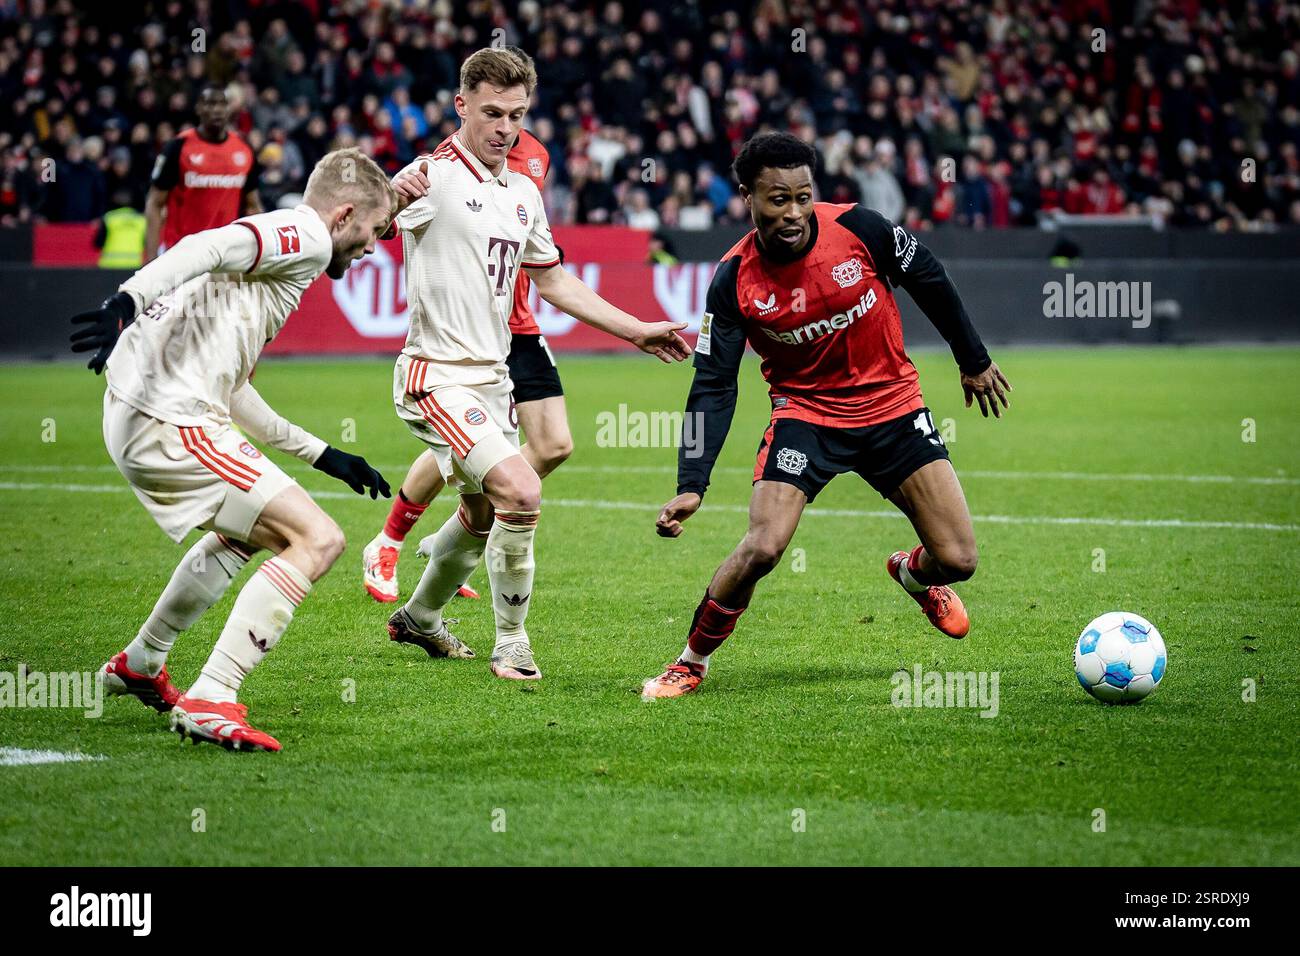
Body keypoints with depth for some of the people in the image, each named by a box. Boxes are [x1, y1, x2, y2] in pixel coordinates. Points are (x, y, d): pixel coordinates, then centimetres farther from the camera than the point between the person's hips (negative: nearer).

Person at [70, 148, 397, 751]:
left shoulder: (277, 240, 26)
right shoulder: (305, 236, -3)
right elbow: (208, 248, -23)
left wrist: (320, 454, 33)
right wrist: (127, 302, -39)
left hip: (136, 417, 10)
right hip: (170, 423, -10)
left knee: (245, 531, 34)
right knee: (317, 539, -12)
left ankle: (138, 666, 45)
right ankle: (210, 702, -16)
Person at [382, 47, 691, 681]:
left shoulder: (523, 193, 10)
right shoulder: (434, 177, -14)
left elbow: (552, 281, 22)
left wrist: (636, 330, 20)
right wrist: (391, 199, -45)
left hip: (492, 377, 8)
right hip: (438, 378, -8)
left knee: (482, 518, 20)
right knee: (521, 492, -22)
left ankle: (419, 618, 44)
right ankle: (511, 645, -7)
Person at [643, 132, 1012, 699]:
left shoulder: (857, 228, -16)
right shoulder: (735, 281, -16)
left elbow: (929, 281, 1)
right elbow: (713, 386, -15)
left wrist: (974, 361, 12)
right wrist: (691, 486, -26)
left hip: (892, 405, 2)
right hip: (805, 413, -2)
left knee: (957, 561, -5)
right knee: (761, 549, -24)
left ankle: (914, 573, 36)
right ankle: (692, 661, 1)